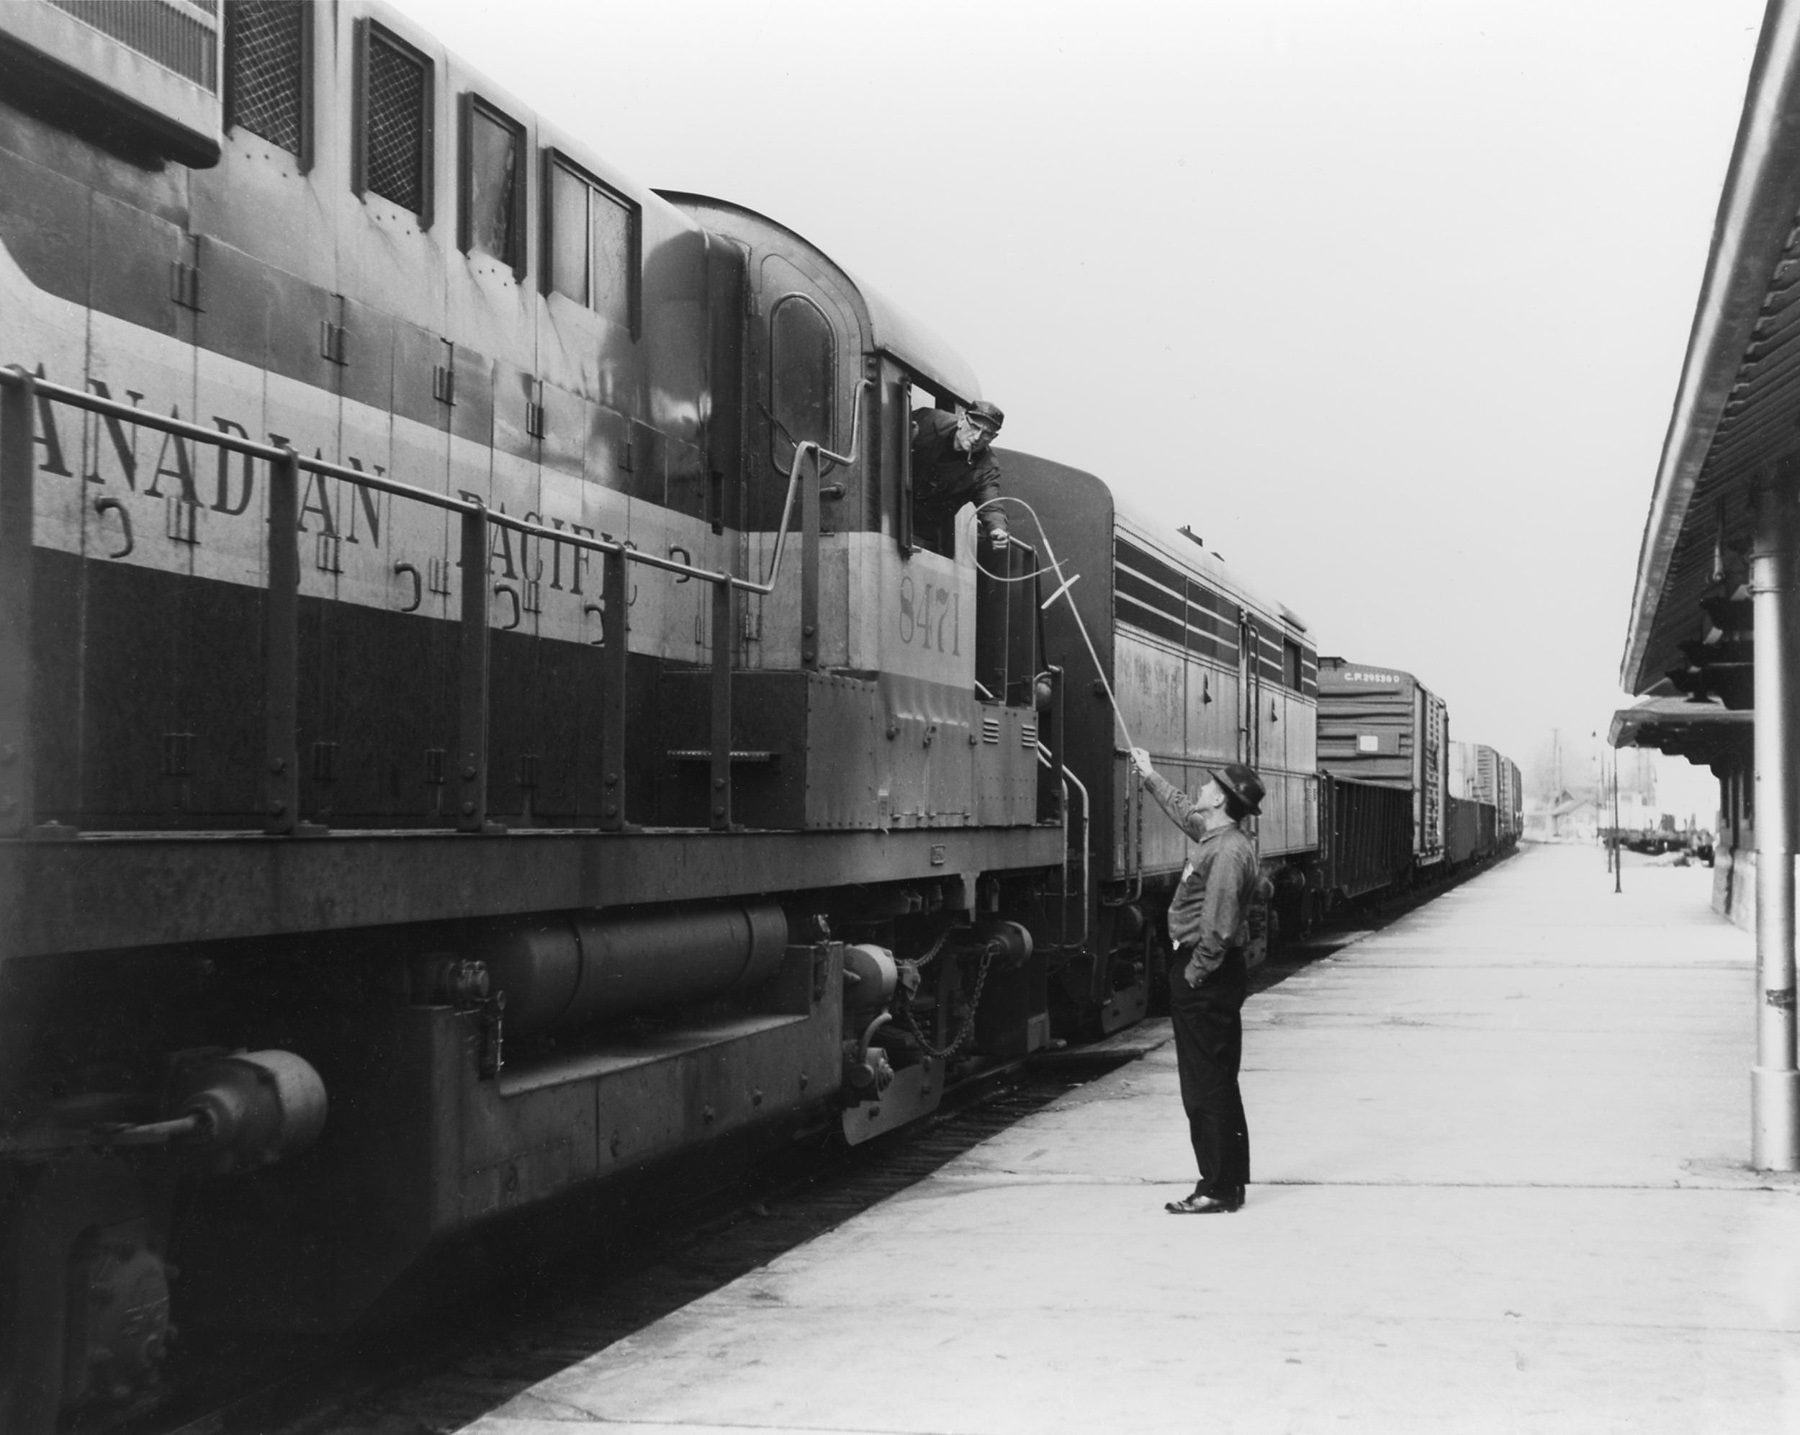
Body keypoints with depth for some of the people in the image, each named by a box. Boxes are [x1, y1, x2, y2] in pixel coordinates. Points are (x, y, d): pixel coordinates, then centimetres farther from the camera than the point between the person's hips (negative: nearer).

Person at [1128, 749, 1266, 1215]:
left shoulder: (1229, 851, -19)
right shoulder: (1217, 836, 11)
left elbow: (1217, 926, -25)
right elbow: (1184, 810, 32)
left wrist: (1195, 974, -18)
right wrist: (1149, 775, 42)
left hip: (1205, 982, -10)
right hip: (1215, 975, 10)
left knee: (1207, 1086, -7)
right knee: (1217, 1084, 15)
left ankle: (1218, 1189, -3)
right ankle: (1229, 1181, 21)